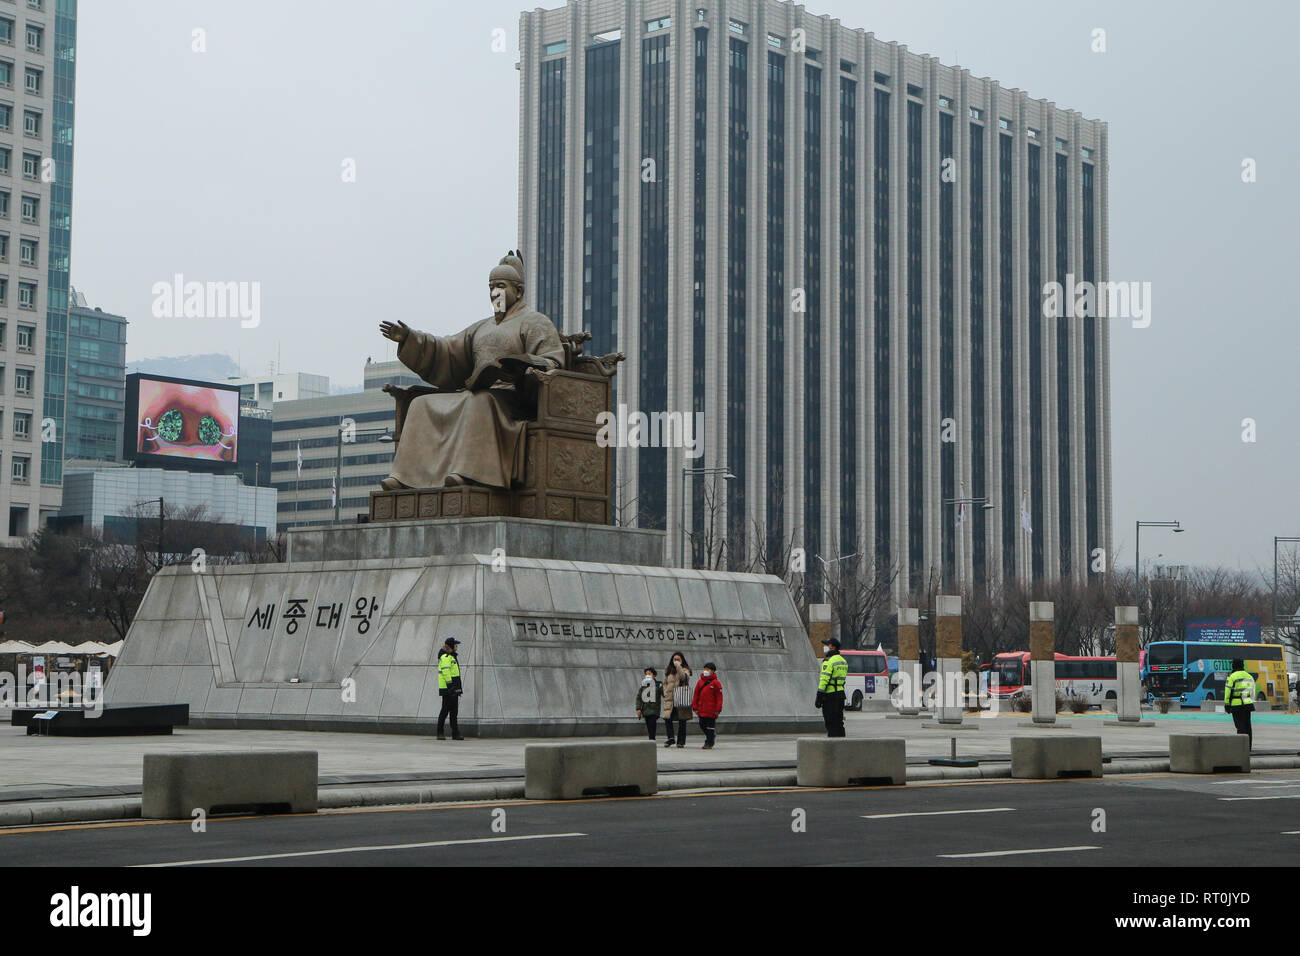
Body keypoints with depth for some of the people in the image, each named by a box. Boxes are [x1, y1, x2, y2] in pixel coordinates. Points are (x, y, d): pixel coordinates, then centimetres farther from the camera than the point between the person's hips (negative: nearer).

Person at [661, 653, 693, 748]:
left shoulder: (685, 670, 2)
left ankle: (681, 741, 5)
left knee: (682, 721, 0)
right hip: (670, 700, 3)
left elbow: (683, 677, -20)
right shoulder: (668, 672, 16)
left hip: (681, 700, -3)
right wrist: (666, 693, 5)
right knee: (667, 718, -12)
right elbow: (665, 683, 19)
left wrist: (678, 666, -24)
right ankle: (670, 738, -6)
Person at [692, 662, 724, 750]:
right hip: (701, 710, 6)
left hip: (711, 711, -6)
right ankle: (709, 741, 24)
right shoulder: (700, 682, 10)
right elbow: (696, 695, 12)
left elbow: (719, 697, -6)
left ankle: (709, 743, 1)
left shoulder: (715, 683, -6)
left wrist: (717, 709, -9)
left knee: (710, 727, -3)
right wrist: (695, 707, 8)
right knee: (702, 725, 10)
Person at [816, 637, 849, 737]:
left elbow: (824, 680, -18)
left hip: (830, 695, -8)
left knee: (830, 723, -5)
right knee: (839, 721, 13)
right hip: (841, 693, 8)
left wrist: (819, 696, -17)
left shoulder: (829, 661, -13)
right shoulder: (843, 661, 15)